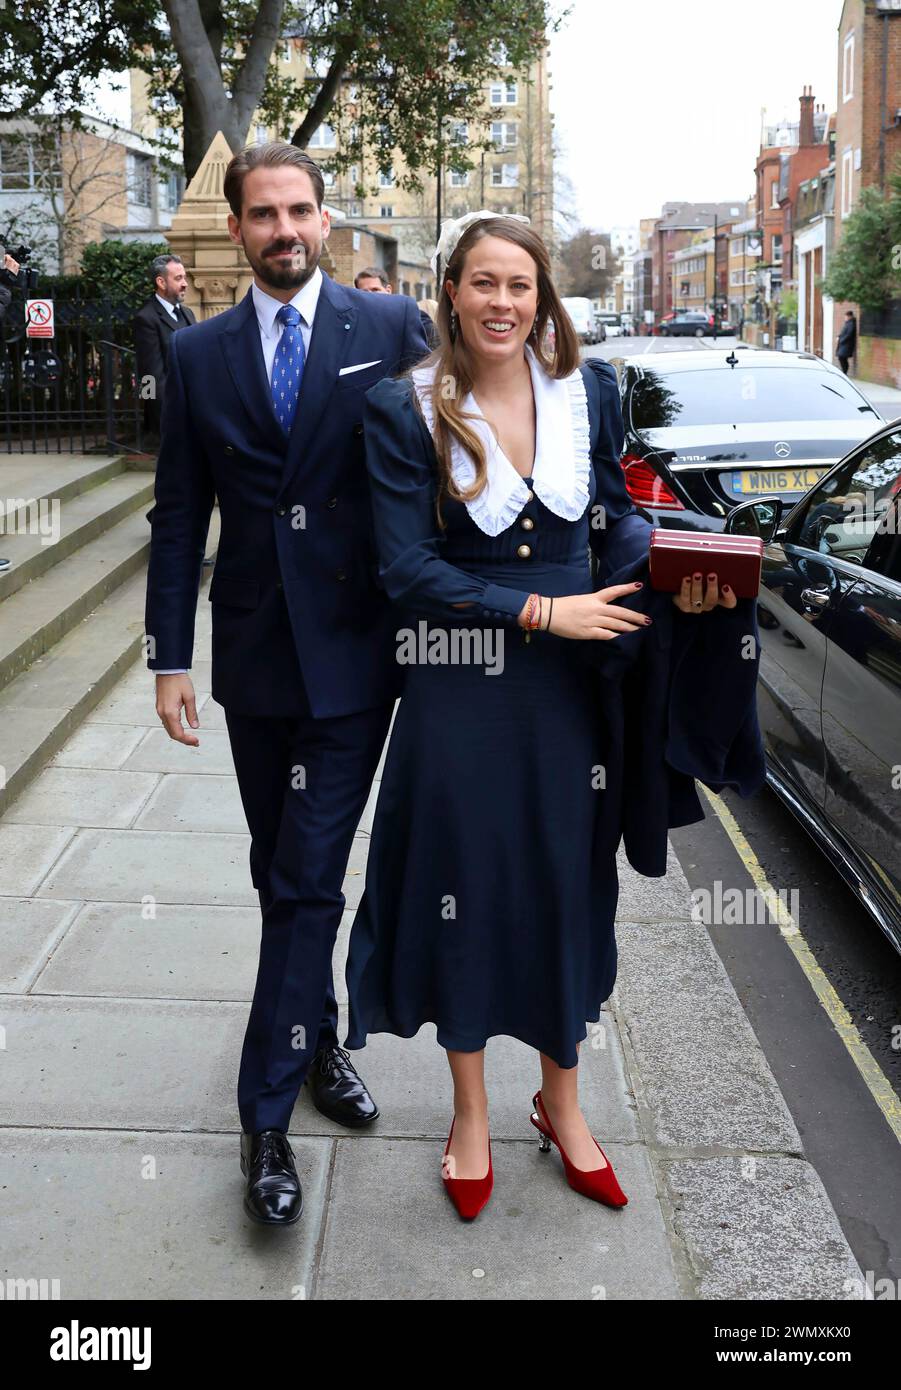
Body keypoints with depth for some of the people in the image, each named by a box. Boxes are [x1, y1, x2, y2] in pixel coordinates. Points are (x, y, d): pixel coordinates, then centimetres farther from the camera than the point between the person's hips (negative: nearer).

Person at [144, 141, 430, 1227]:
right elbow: (178, 518, 6)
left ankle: (267, 1115, 6)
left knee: (308, 881, -4)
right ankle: (319, 1034, 37)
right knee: (282, 873, 15)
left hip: (354, 649, -3)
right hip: (253, 652, 3)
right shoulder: (198, 356, 7)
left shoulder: (391, 330, 0)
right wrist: (170, 658, 1)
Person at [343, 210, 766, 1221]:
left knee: (570, 892, 13)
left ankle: (561, 1103, 37)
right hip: (459, 693, -3)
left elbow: (613, 519, 10)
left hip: (574, 685, 3)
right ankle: (471, 1114, 33)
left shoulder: (588, 389, 0)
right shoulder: (404, 409, -9)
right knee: (465, 895, 9)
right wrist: (542, 613, -17)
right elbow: (409, 570, -12)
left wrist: (676, 574, -10)